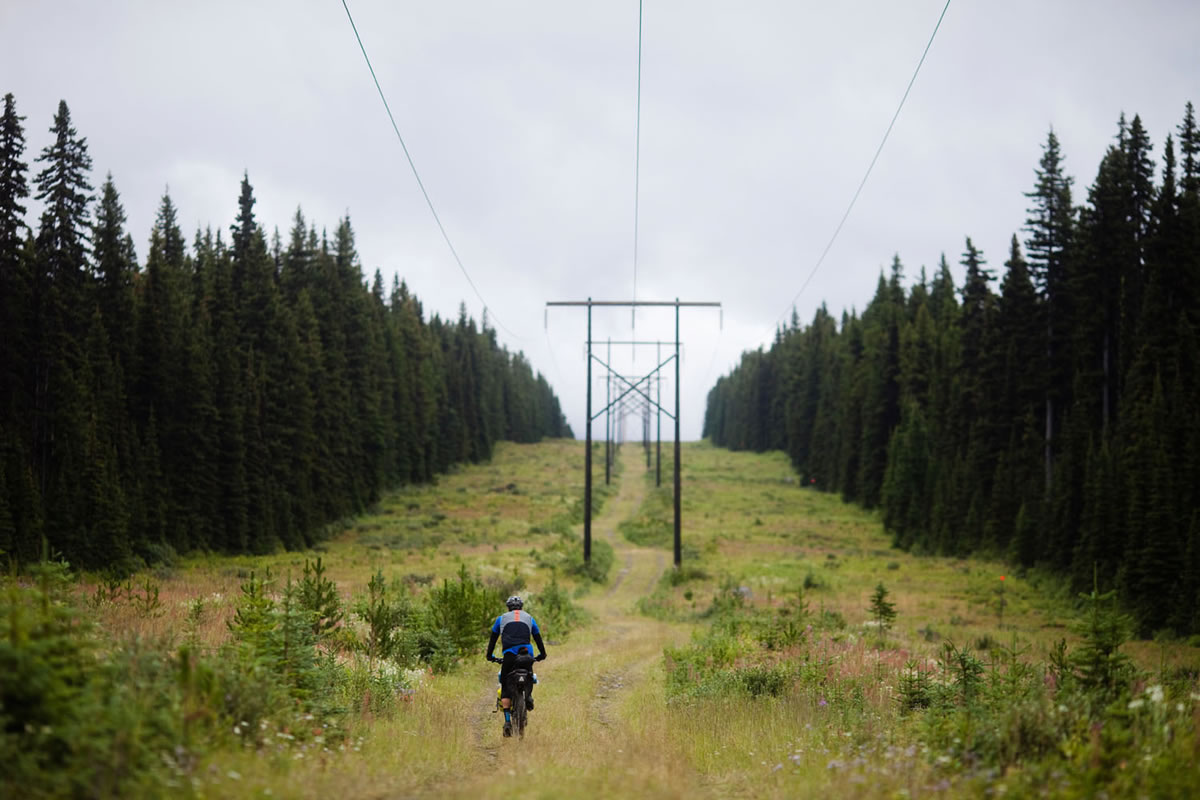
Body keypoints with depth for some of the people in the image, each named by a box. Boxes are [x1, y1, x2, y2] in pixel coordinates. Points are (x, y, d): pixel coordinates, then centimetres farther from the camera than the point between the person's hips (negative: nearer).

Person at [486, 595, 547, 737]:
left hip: (509, 655, -1)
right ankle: (528, 695, 1)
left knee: (505, 688, 6)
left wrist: (490, 656, 30)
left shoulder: (501, 618, 21)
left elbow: (493, 639, 22)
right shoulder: (529, 618, 23)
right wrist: (542, 655, 36)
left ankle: (507, 721, -7)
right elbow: (538, 638, 26)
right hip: (527, 654, 1)